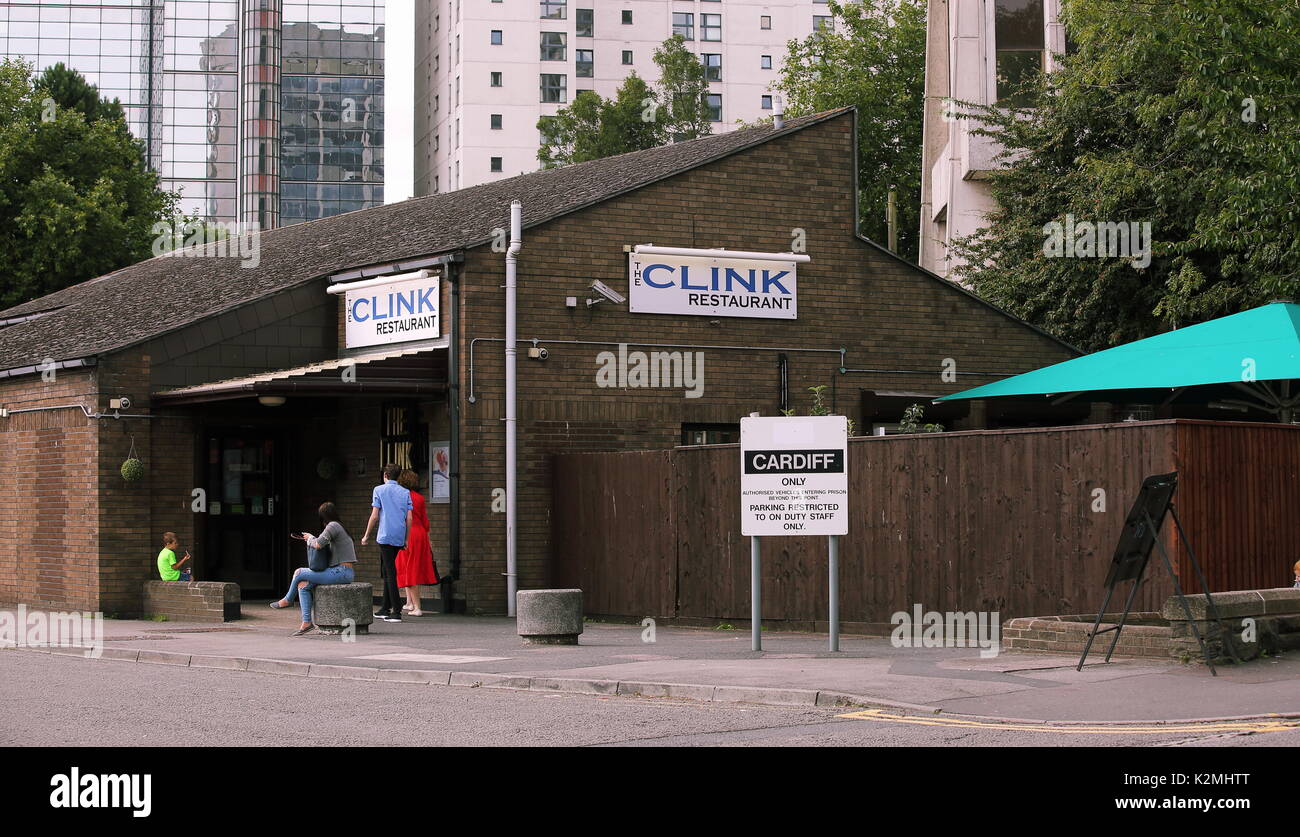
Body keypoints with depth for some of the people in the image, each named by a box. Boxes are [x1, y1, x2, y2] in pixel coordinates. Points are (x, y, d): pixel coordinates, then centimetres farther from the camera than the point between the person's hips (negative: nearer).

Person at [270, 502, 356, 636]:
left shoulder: (333, 526, -10)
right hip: (345, 573, 10)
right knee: (303, 585, 1)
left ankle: (288, 599, 23)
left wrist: (310, 538, -1)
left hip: (342, 572, -10)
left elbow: (318, 544, -22)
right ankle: (306, 623, -6)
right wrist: (311, 539, 18)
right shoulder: (339, 527, 22)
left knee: (299, 573, -3)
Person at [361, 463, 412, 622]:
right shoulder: (405, 493, 10)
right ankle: (385, 609, 21)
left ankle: (397, 611, -12)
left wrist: (366, 536, 4)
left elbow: (374, 516, -5)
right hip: (399, 538, 5)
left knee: (390, 573, -6)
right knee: (386, 571, 17)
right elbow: (409, 518, 6)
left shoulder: (379, 490, -1)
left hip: (385, 536, -5)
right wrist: (406, 539, 14)